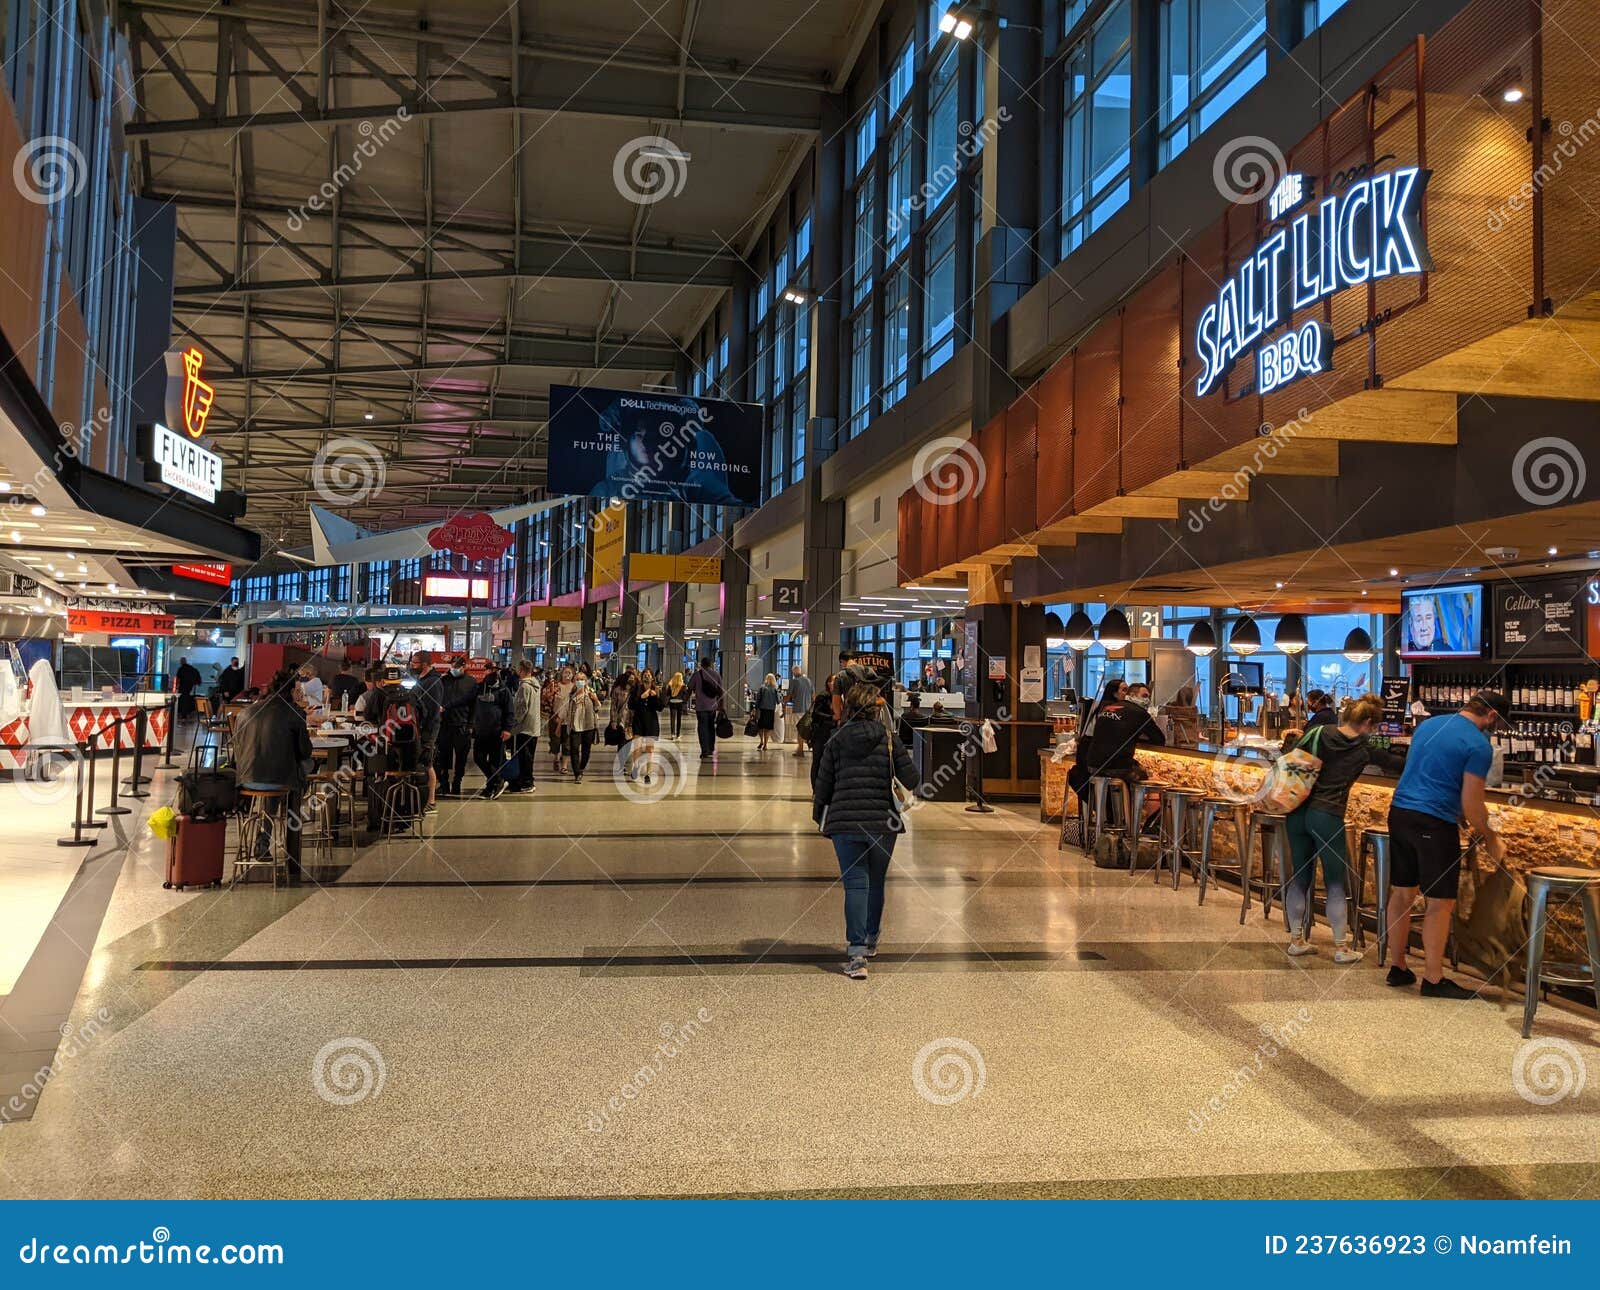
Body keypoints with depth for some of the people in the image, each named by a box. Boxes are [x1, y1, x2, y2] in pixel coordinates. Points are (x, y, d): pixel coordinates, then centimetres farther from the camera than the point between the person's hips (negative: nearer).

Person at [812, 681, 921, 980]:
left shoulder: (836, 740, 1)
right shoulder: (888, 739, -1)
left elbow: (823, 784, 4)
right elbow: (911, 779, -3)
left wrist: (818, 815, 20)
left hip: (844, 821, -1)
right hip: (882, 821, 1)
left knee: (855, 884, -1)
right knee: (876, 882, 18)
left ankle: (857, 952, -13)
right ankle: (870, 941, 35)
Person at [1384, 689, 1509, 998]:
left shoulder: (1428, 725, 14)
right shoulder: (1479, 745, -10)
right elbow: (1471, 805, -11)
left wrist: (1469, 819, 32)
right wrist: (1491, 838, 6)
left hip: (1399, 811, 8)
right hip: (1434, 823, -8)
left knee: (1402, 893, 14)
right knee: (1440, 903, 2)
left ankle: (1397, 967, 23)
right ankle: (1433, 979, 7)